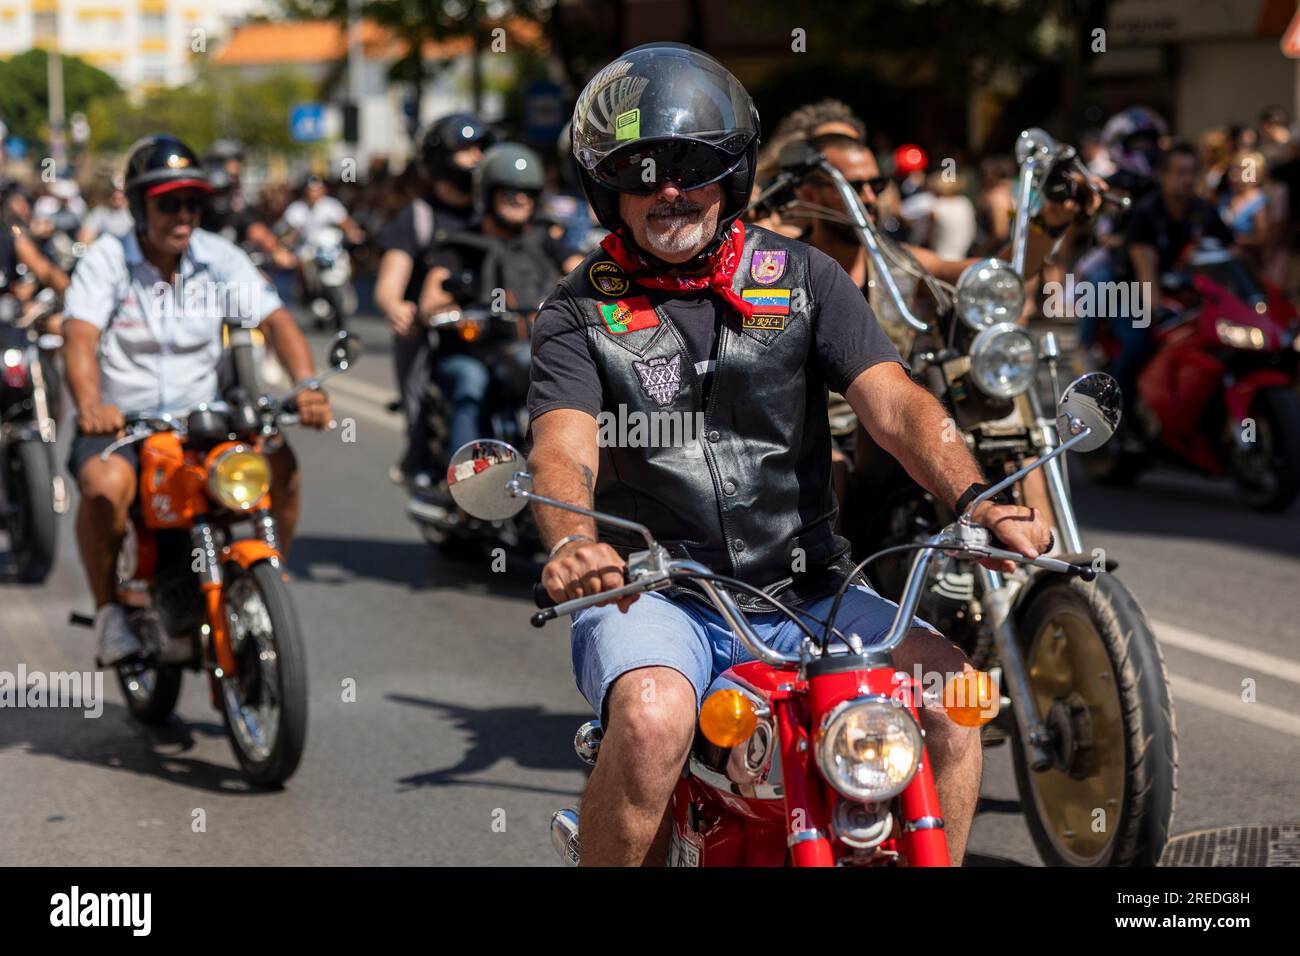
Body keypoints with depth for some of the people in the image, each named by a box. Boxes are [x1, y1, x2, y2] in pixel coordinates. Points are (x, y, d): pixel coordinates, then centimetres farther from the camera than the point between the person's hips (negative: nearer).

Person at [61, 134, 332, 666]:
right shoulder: (108, 259, -6)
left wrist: (307, 385, -28)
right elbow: (79, 337, -20)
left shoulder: (219, 258, 1)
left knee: (279, 463, -22)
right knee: (106, 485, -34)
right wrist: (89, 407, -40)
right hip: (119, 423, -3)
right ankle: (108, 609, -10)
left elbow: (274, 320, -9)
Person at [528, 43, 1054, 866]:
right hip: (651, 595, -2)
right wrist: (574, 543, -39)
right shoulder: (580, 313, 1)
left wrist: (976, 500, -25)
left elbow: (894, 404, -5)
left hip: (804, 591, 3)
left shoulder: (805, 278, 6)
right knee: (651, 722, -33)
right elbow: (564, 448, -15)